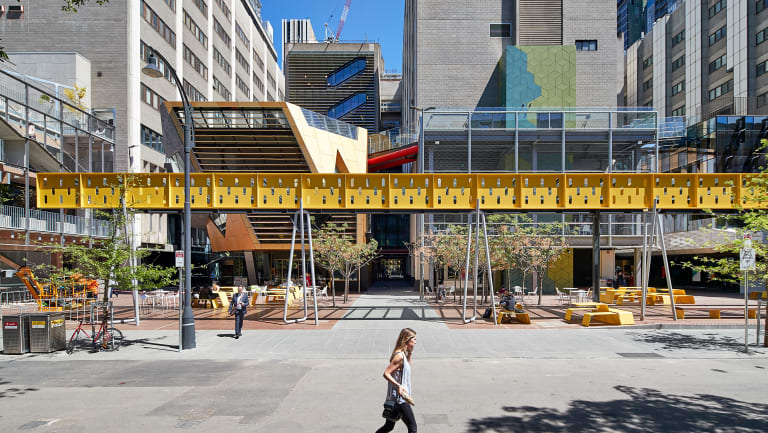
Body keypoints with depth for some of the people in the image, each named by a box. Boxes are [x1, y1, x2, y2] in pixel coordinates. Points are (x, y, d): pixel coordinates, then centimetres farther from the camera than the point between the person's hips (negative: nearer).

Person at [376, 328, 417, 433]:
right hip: (399, 398, -10)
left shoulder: (404, 355, 11)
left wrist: (410, 354, 16)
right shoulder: (399, 356, -17)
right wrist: (399, 385, -31)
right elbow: (386, 374, -21)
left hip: (395, 399, 10)